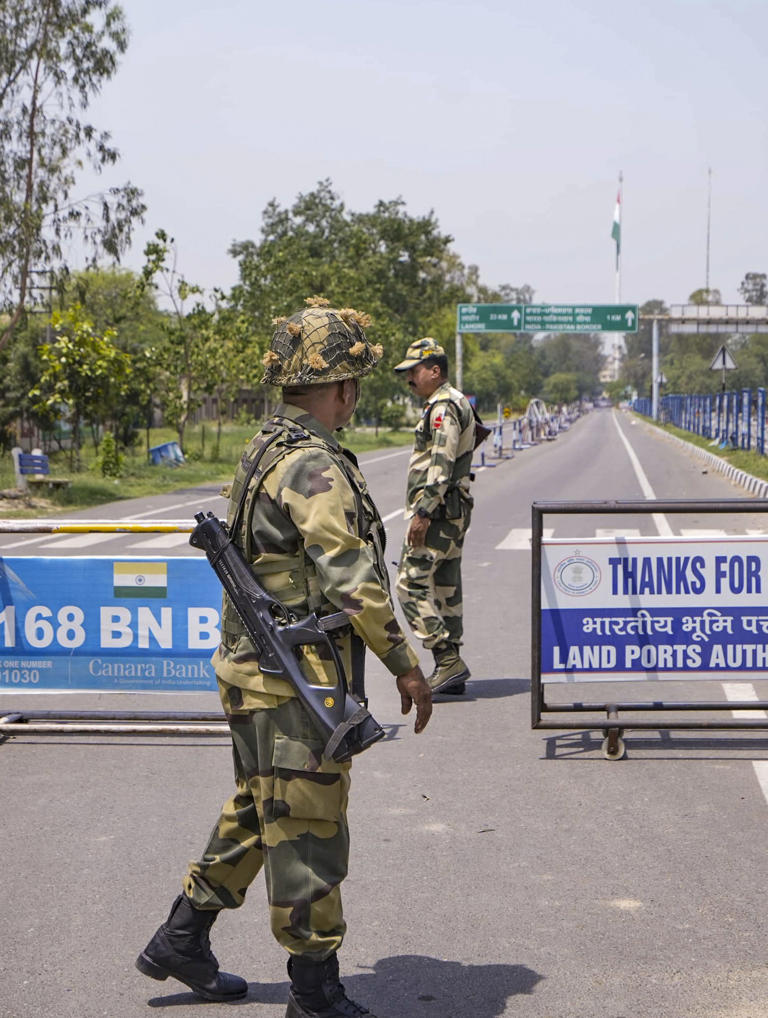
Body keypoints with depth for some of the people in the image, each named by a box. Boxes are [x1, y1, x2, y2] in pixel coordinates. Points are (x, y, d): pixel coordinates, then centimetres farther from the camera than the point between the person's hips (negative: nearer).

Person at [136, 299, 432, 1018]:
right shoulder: (313, 467, -20)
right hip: (294, 683, -10)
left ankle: (180, 942, 32)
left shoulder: (267, 448, 11)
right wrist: (406, 666, -14)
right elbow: (353, 583, -23)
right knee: (307, 830, 1)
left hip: (254, 669, 10)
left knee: (256, 813, 22)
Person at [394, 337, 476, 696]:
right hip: (455, 511, 11)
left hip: (437, 511, -11)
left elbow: (441, 466, -23)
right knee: (446, 587, 11)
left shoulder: (443, 408, -14)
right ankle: (450, 668, 14)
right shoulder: (456, 403, 19)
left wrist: (423, 512, -24)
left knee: (410, 584, -10)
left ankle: (448, 661, -13)